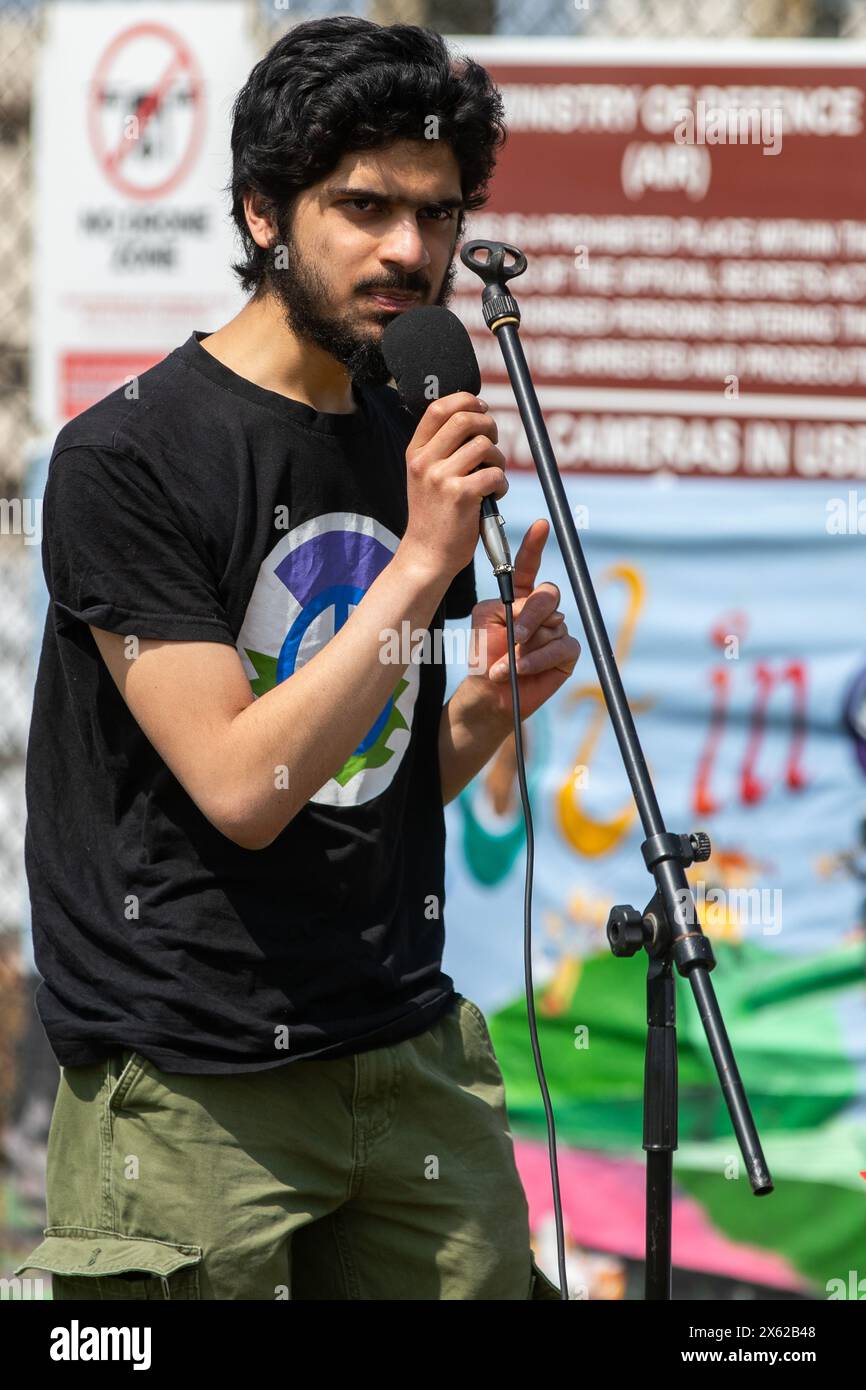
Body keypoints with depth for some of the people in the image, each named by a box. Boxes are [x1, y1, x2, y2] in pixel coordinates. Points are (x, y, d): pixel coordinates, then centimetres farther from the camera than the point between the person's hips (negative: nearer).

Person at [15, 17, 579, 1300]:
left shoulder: (415, 445, 10)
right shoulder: (125, 460, -12)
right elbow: (242, 788, -18)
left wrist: (493, 699, -2)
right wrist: (419, 569, -20)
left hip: (409, 1059, 6)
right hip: (192, 1088, -6)